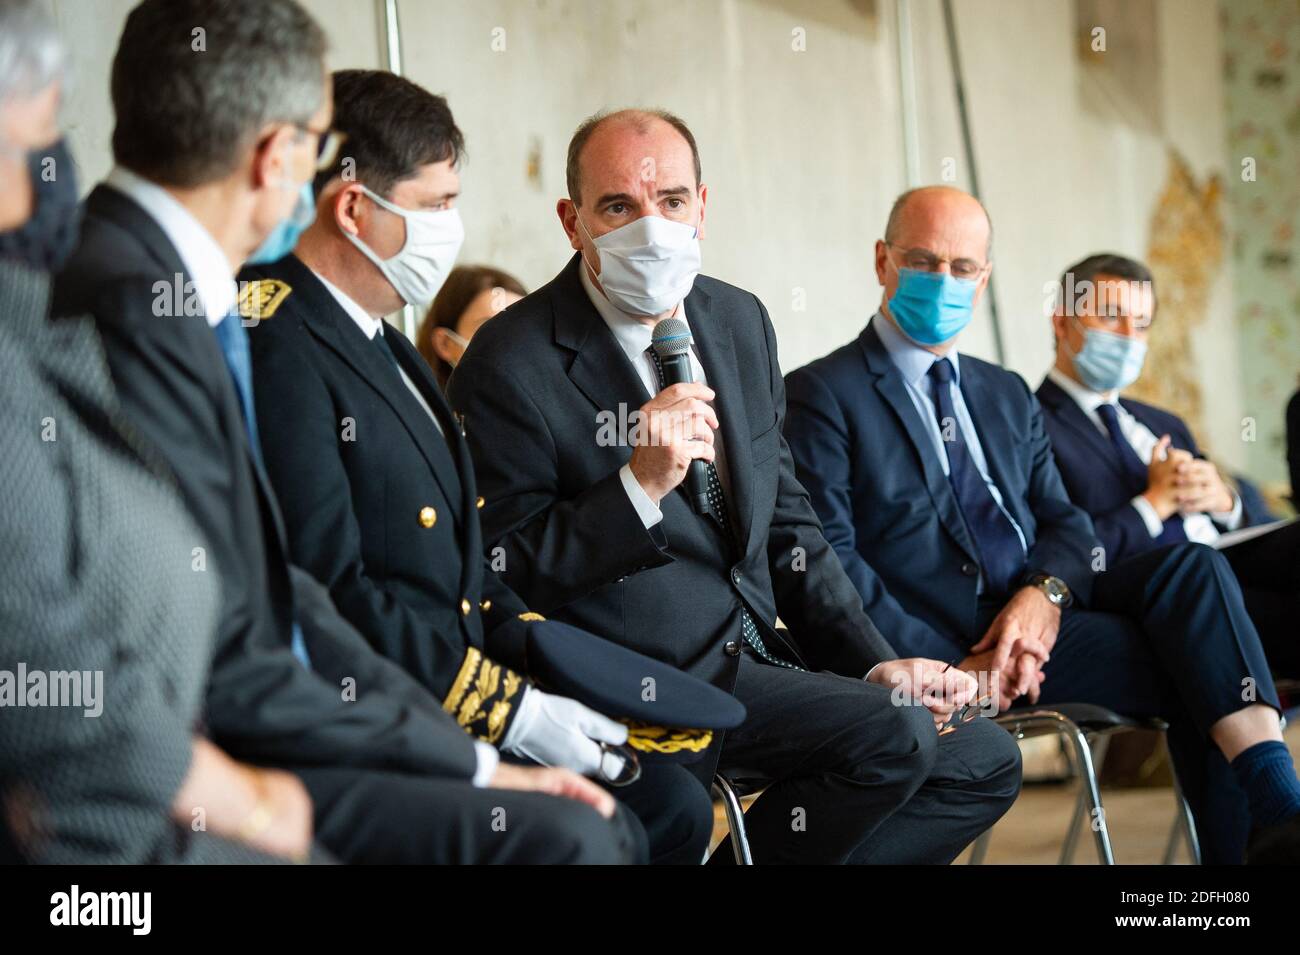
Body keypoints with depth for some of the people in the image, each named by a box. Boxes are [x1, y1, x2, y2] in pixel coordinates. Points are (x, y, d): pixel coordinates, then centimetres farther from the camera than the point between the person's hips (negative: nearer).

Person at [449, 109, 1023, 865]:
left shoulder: (741, 321, 11)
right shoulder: (513, 363, -11)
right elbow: (503, 573, -11)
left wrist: (874, 663, 6)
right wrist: (639, 485, -23)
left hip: (758, 651, 8)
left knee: (985, 761, 1)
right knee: (894, 733, -24)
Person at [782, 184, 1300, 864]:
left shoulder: (1008, 396, 24)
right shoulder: (822, 395, 1)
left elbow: (1064, 521, 16)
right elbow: (828, 561, -9)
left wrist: (1046, 591, -10)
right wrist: (947, 669, -18)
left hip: (1036, 613, 6)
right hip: (941, 642, -6)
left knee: (1194, 568, -24)